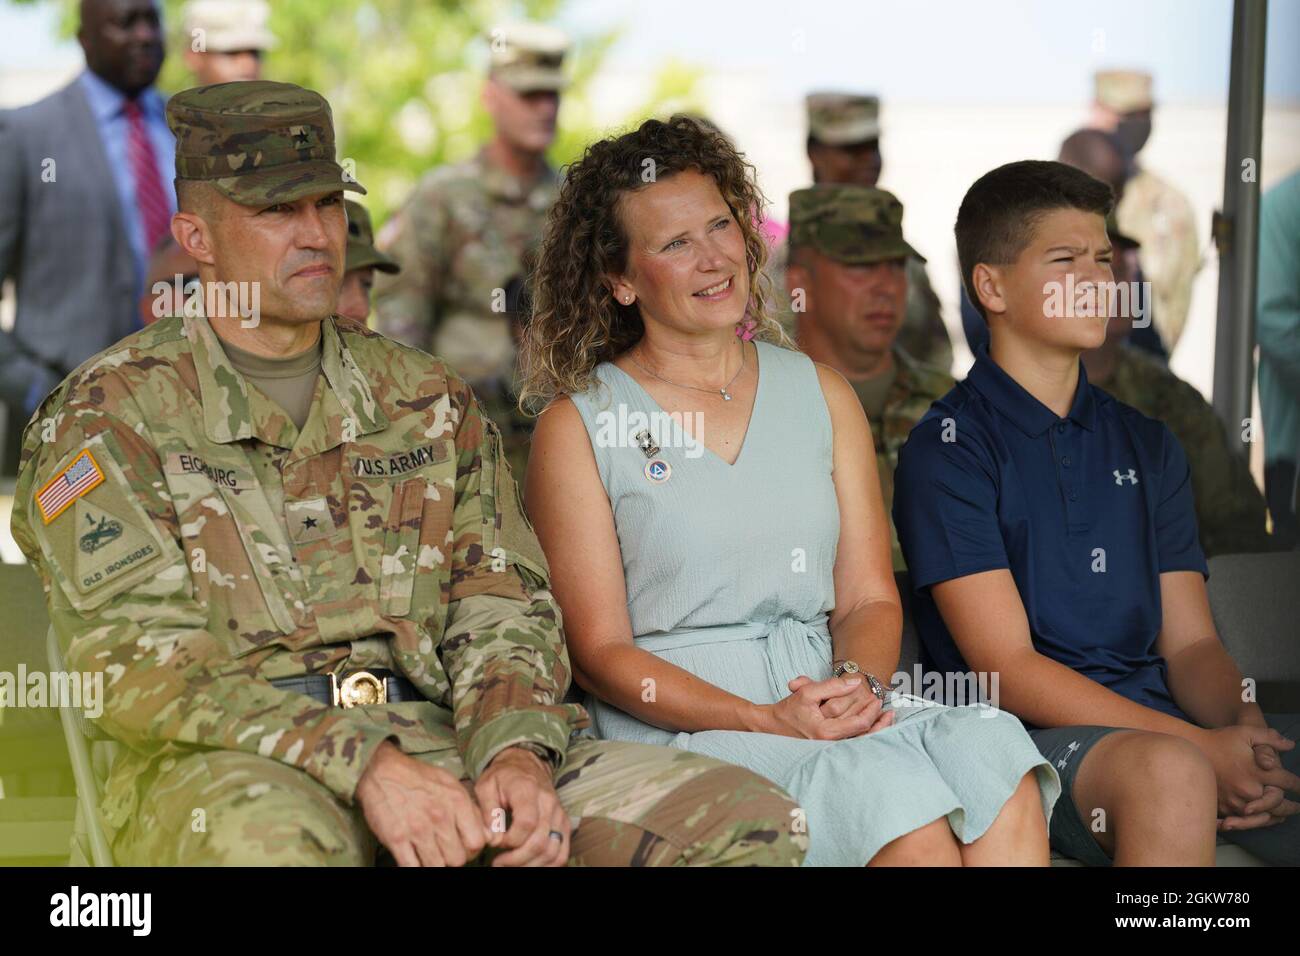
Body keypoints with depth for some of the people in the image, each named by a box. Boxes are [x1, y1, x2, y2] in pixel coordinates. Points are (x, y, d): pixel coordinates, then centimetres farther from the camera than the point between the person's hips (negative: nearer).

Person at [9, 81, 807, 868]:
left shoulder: (427, 398, 20)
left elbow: (500, 601, 16)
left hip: (435, 740, 5)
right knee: (269, 836, -43)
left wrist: (516, 750, -8)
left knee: (749, 822, -12)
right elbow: (142, 660, -8)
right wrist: (365, 763, -20)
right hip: (230, 763, -5)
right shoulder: (107, 416, 4)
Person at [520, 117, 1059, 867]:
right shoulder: (577, 426, 3)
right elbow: (601, 652, -1)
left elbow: (869, 599, 14)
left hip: (829, 702, 5)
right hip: (675, 728, -4)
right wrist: (767, 720, -15)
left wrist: (857, 683, -11)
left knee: (994, 753, -29)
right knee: (900, 797, -34)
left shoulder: (822, 395, 17)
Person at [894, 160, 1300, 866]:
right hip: (1028, 739, -5)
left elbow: (1189, 642, 14)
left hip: (1160, 723, 5)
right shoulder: (948, 450, 0)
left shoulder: (1147, 448, 20)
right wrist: (1202, 748, -17)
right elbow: (1008, 668, -8)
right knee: (1170, 771, -36)